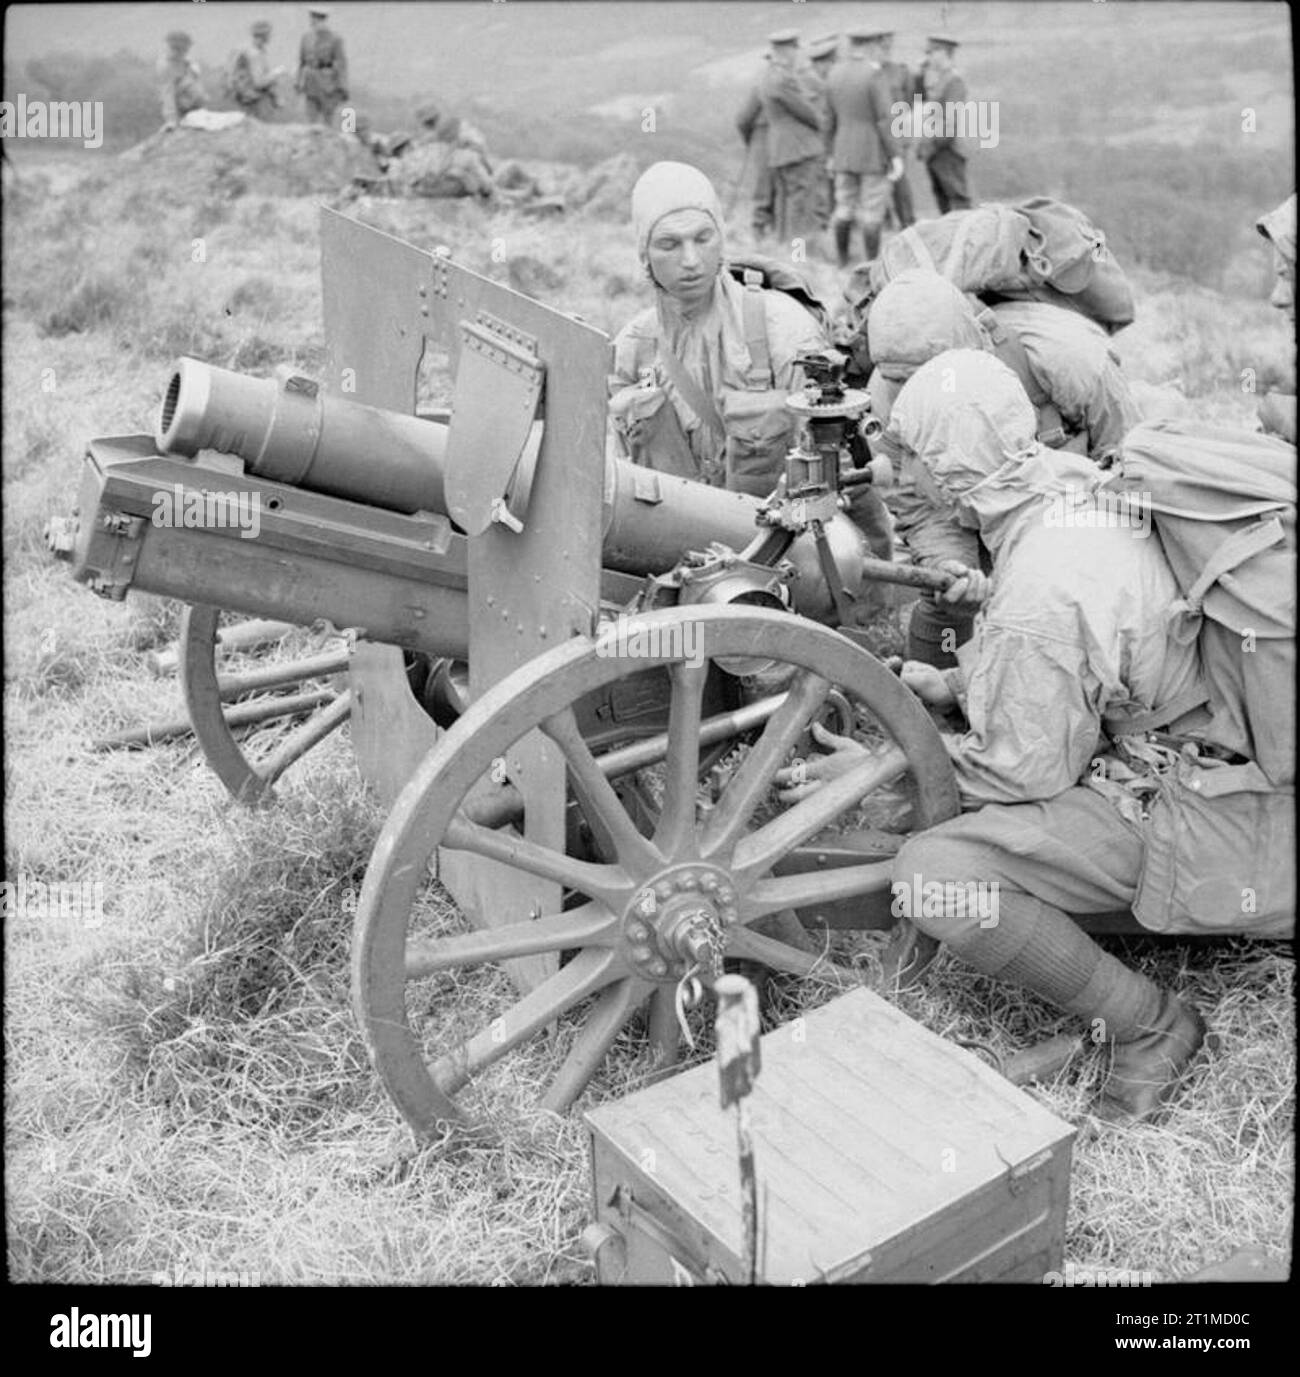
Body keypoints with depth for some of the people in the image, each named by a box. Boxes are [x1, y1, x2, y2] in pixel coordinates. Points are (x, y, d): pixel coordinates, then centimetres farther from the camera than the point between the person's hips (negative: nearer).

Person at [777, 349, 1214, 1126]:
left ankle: (1148, 1024, -7)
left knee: (933, 873, -22)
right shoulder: (1081, 493, -1)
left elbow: (1032, 767, -18)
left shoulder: (1039, 597, -29)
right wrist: (956, 685, 14)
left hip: (1167, 810, -10)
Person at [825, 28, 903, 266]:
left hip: (844, 154, 6)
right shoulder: (874, 74, -13)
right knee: (872, 213, -2)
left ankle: (842, 264, 12)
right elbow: (885, 119, -15)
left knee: (844, 208, 10)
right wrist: (895, 155, -12)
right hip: (873, 153, -6)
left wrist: (832, 153, 19)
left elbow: (831, 119, 11)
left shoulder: (835, 75, 6)